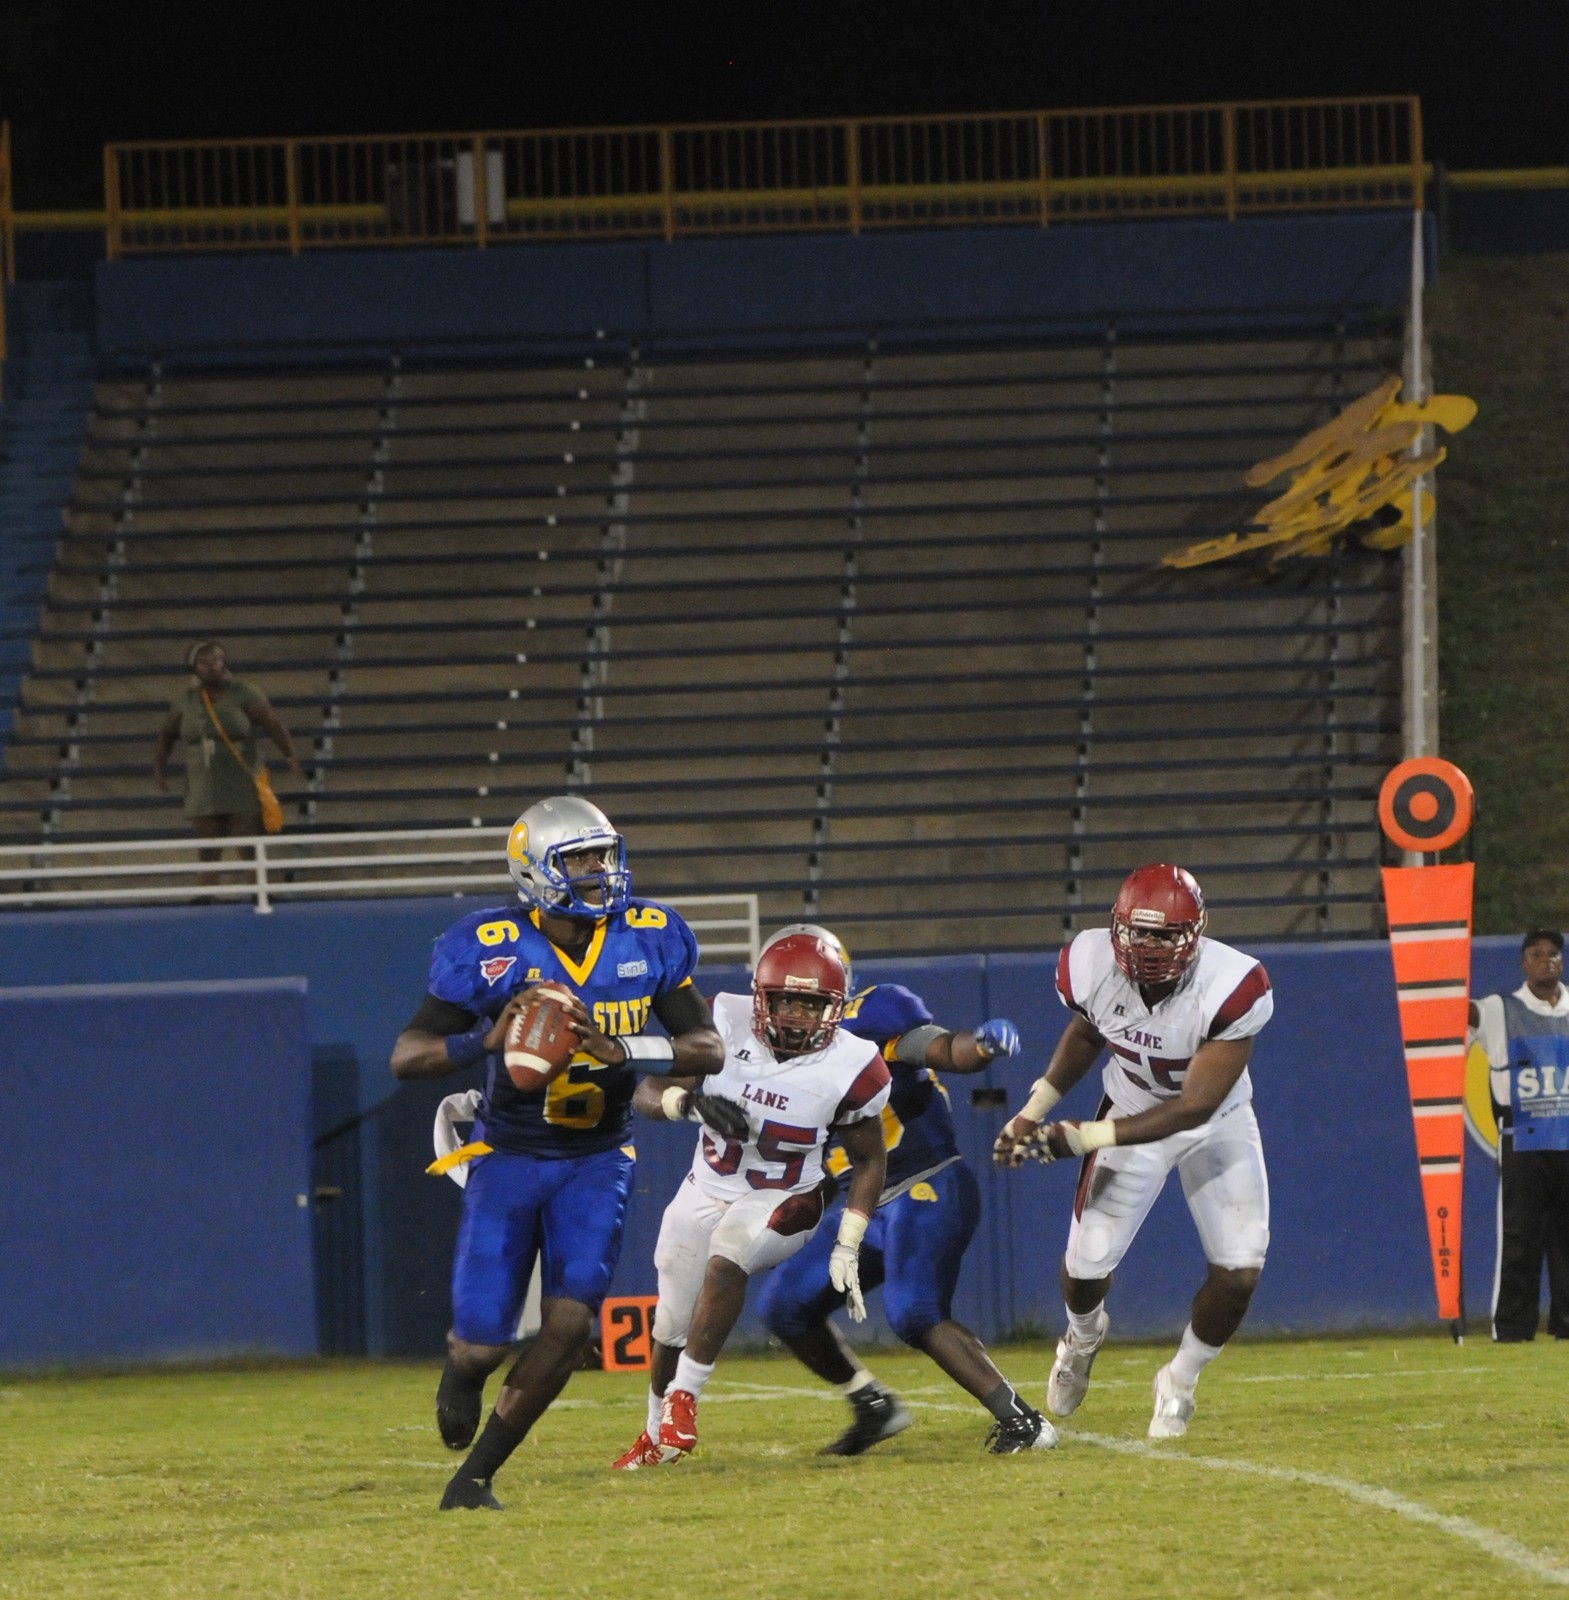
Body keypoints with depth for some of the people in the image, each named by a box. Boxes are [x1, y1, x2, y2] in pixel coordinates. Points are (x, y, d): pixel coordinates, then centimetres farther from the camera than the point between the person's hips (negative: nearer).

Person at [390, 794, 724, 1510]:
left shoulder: (647, 941, -6)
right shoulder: (492, 951, -16)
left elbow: (708, 1048, -8)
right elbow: (406, 1056, -17)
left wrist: (622, 1049, -26)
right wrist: (485, 1042, -37)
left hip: (595, 1162, 2)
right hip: (508, 1157, -2)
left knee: (570, 1325, -13)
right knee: (483, 1340, -5)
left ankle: (474, 1476, 0)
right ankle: (463, 1368, 36)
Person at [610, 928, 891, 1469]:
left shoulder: (850, 1068, -17)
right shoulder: (726, 1024, -15)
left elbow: (868, 1161, -3)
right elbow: (648, 1093, -13)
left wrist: (847, 1248, -9)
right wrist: (691, 1100, -35)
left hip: (783, 1203, -3)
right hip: (704, 1194, 3)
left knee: (725, 1261, -34)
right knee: (673, 1328, 9)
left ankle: (684, 1397, -22)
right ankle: (655, 1435, 36)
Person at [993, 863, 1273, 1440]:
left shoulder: (1232, 990, -35)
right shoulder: (1091, 966, -25)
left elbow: (1194, 1108, -30)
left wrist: (1088, 1137, -32)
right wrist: (1035, 1108, -3)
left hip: (1216, 1124, -2)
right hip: (1132, 1113, 2)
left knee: (1239, 1272, -13)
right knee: (1087, 1262, -5)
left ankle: (1180, 1381, 18)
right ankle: (1083, 1336, 35)